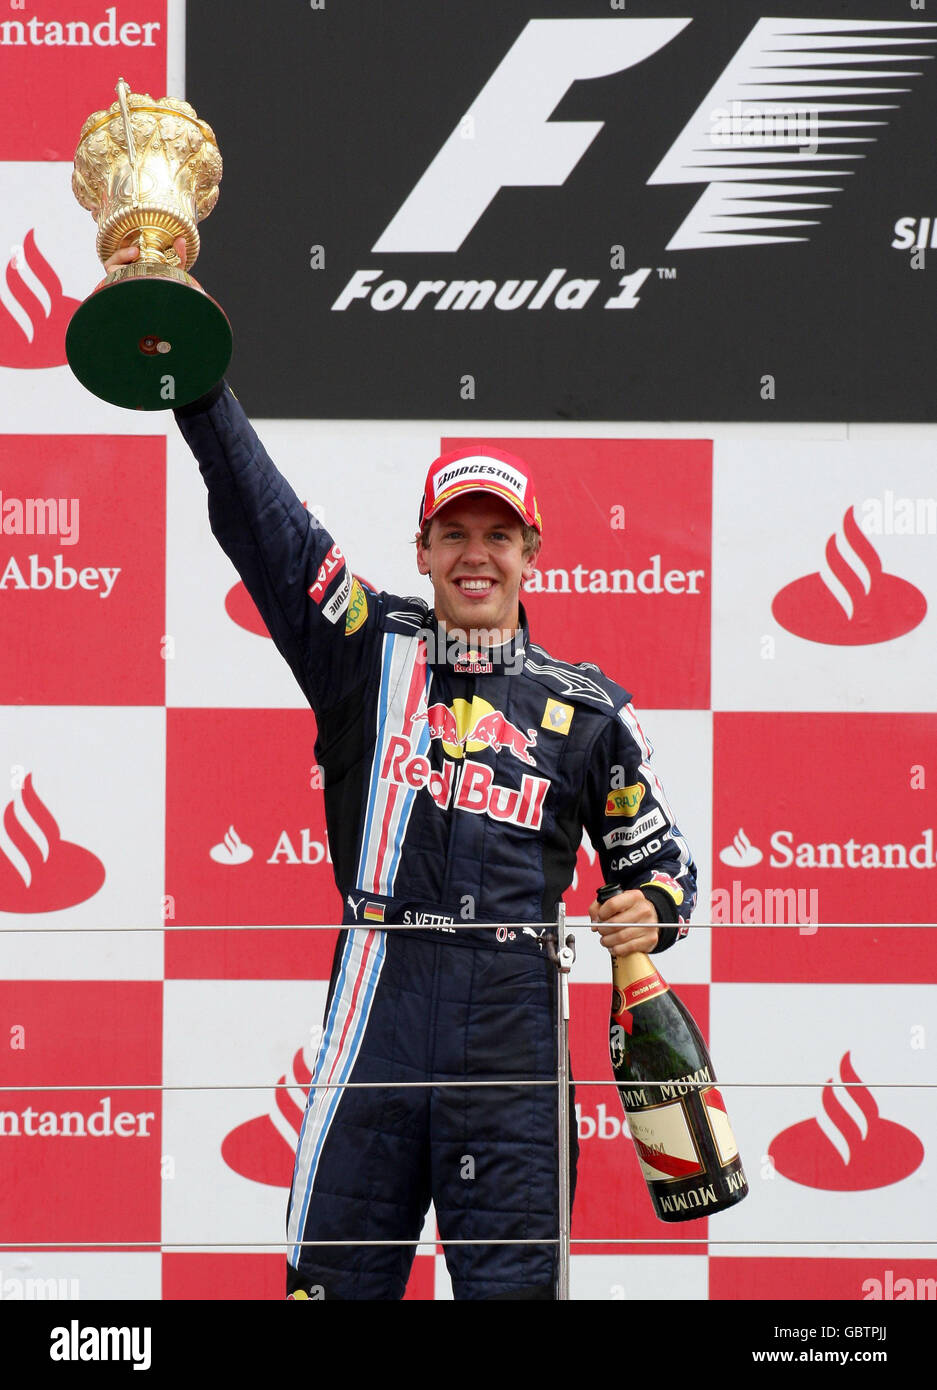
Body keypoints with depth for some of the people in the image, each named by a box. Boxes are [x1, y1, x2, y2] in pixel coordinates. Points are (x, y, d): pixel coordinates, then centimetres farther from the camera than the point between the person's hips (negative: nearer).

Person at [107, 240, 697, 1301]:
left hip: (513, 1011, 0)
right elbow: (260, 518, 4)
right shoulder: (368, 652, 11)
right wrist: (196, 380, -5)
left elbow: (655, 853, 22)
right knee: (337, 1272, -1)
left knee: (513, 1286, -2)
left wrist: (652, 908, -1)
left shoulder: (586, 706, 14)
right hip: (377, 996, 0)